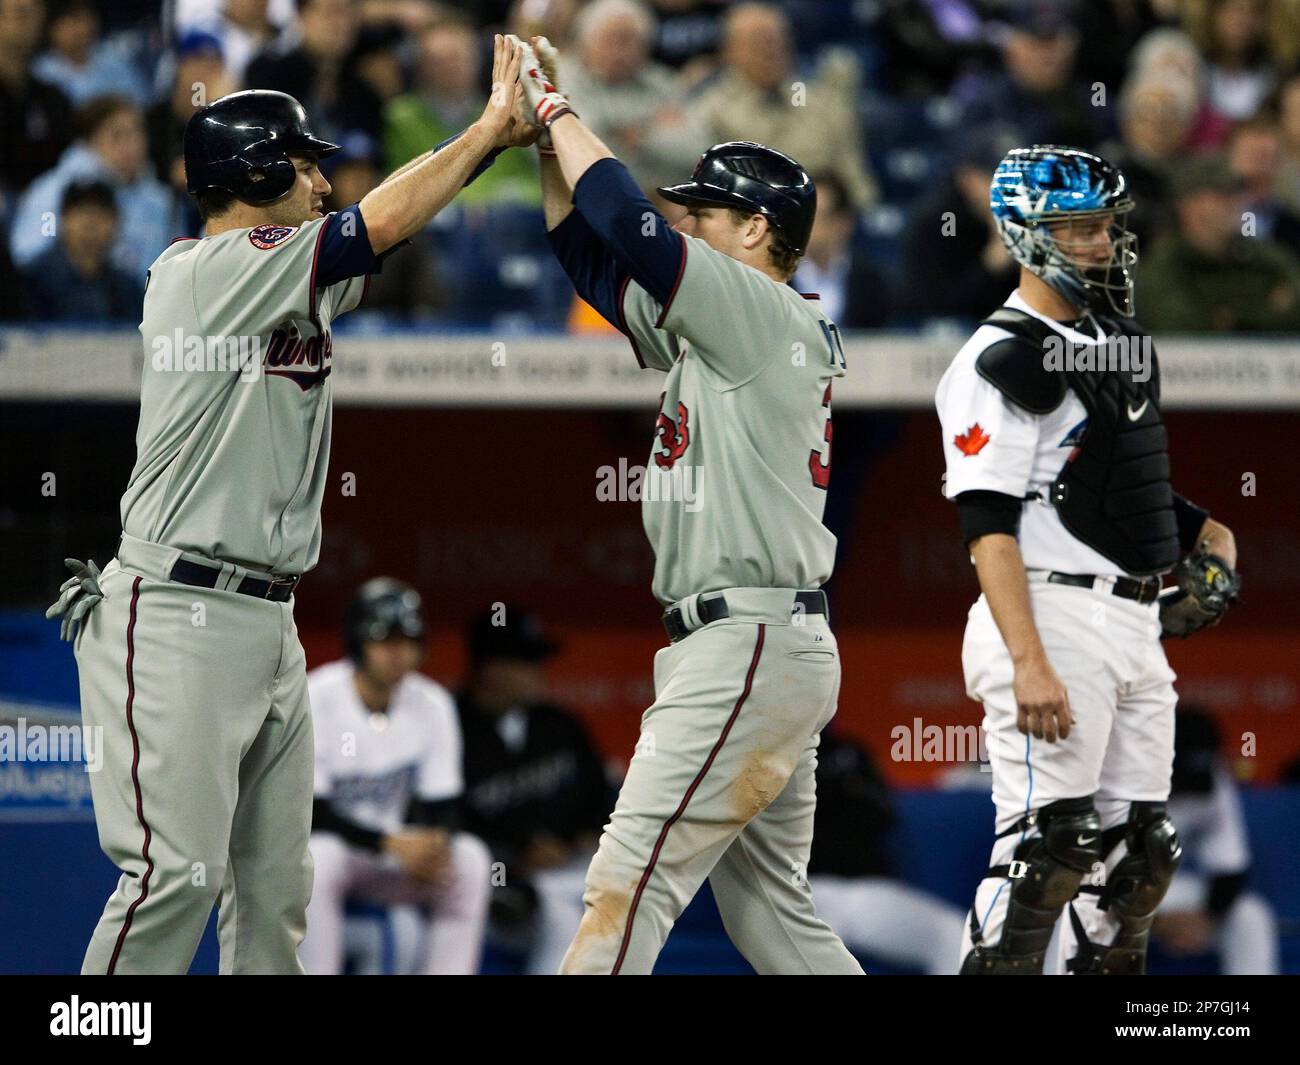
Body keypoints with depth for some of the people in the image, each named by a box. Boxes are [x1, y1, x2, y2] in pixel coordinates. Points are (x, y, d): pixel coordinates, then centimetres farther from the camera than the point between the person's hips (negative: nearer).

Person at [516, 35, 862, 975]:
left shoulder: (766, 314, -9)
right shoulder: (712, 330, 19)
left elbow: (629, 225, -16)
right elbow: (592, 254, 24)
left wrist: (559, 111, -5)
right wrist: (547, 134, 16)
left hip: (751, 646, -11)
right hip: (776, 650, 11)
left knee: (633, 881, -15)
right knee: (769, 911, 12)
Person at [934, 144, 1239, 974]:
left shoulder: (1118, 342, 17)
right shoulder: (1003, 361, -11)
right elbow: (989, 528, -18)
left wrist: (1201, 530, 12)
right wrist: (1029, 665, -26)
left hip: (1135, 624, 9)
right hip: (1053, 618, -9)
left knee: (1139, 853, 10)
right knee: (1045, 849, -12)